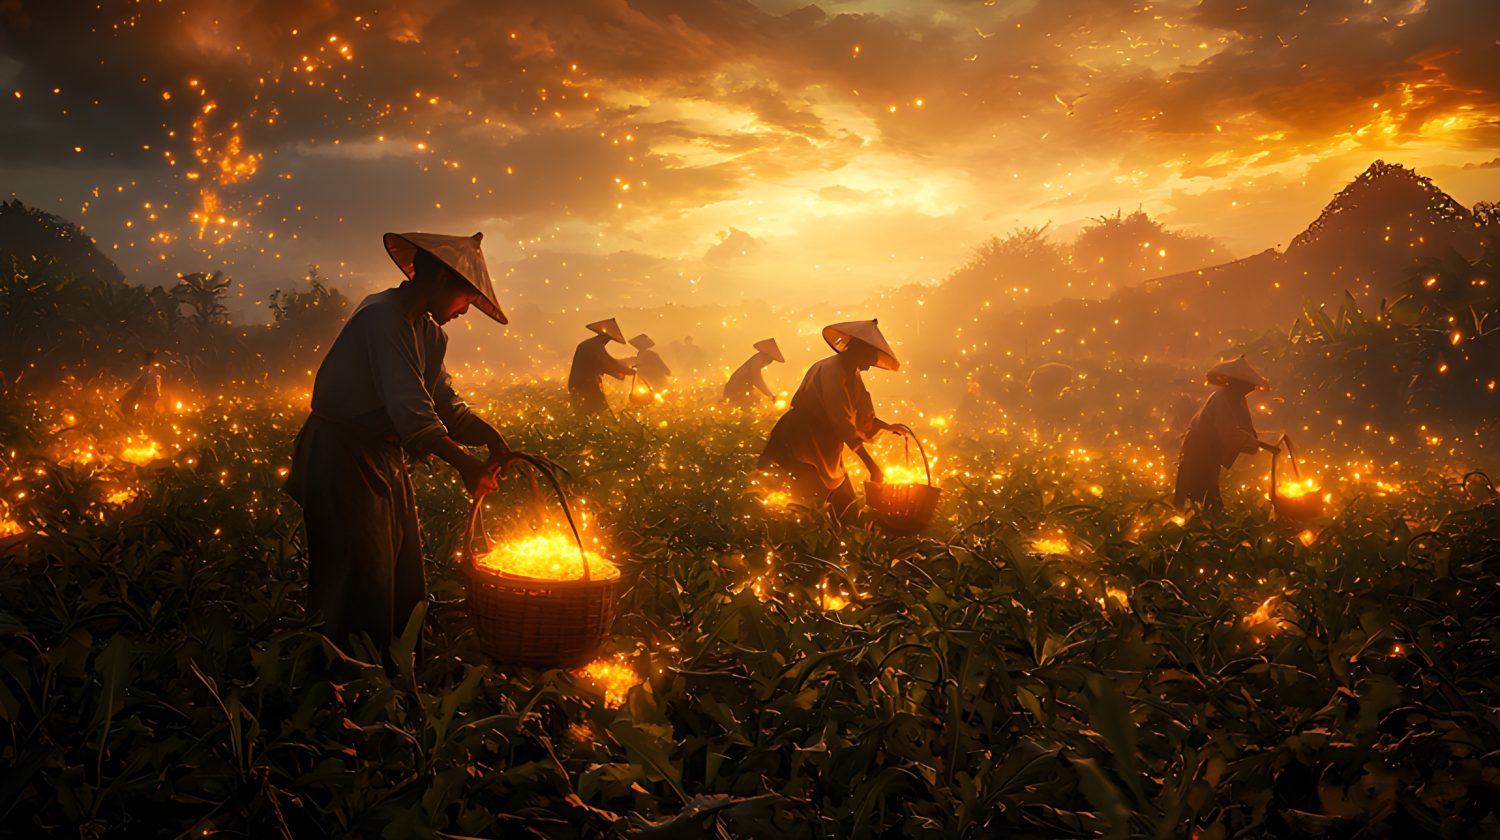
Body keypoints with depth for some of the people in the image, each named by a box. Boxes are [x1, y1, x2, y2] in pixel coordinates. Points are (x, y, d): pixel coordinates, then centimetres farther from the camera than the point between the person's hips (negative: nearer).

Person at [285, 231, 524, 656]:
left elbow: (446, 404, 5)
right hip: (343, 459, -10)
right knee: (362, 585, -6)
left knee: (404, 582, 12)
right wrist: (463, 464, -29)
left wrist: (491, 438, -11)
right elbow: (412, 413, -29)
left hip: (385, 459, 10)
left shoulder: (428, 331, 11)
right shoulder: (383, 318, -21)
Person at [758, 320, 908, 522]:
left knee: (845, 510, 7)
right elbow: (843, 424, -29)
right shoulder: (832, 371, -21)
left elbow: (864, 417, 18)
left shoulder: (851, 376, 10)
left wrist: (887, 427, 0)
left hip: (823, 452, 10)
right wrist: (871, 464, -29)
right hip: (799, 448, -10)